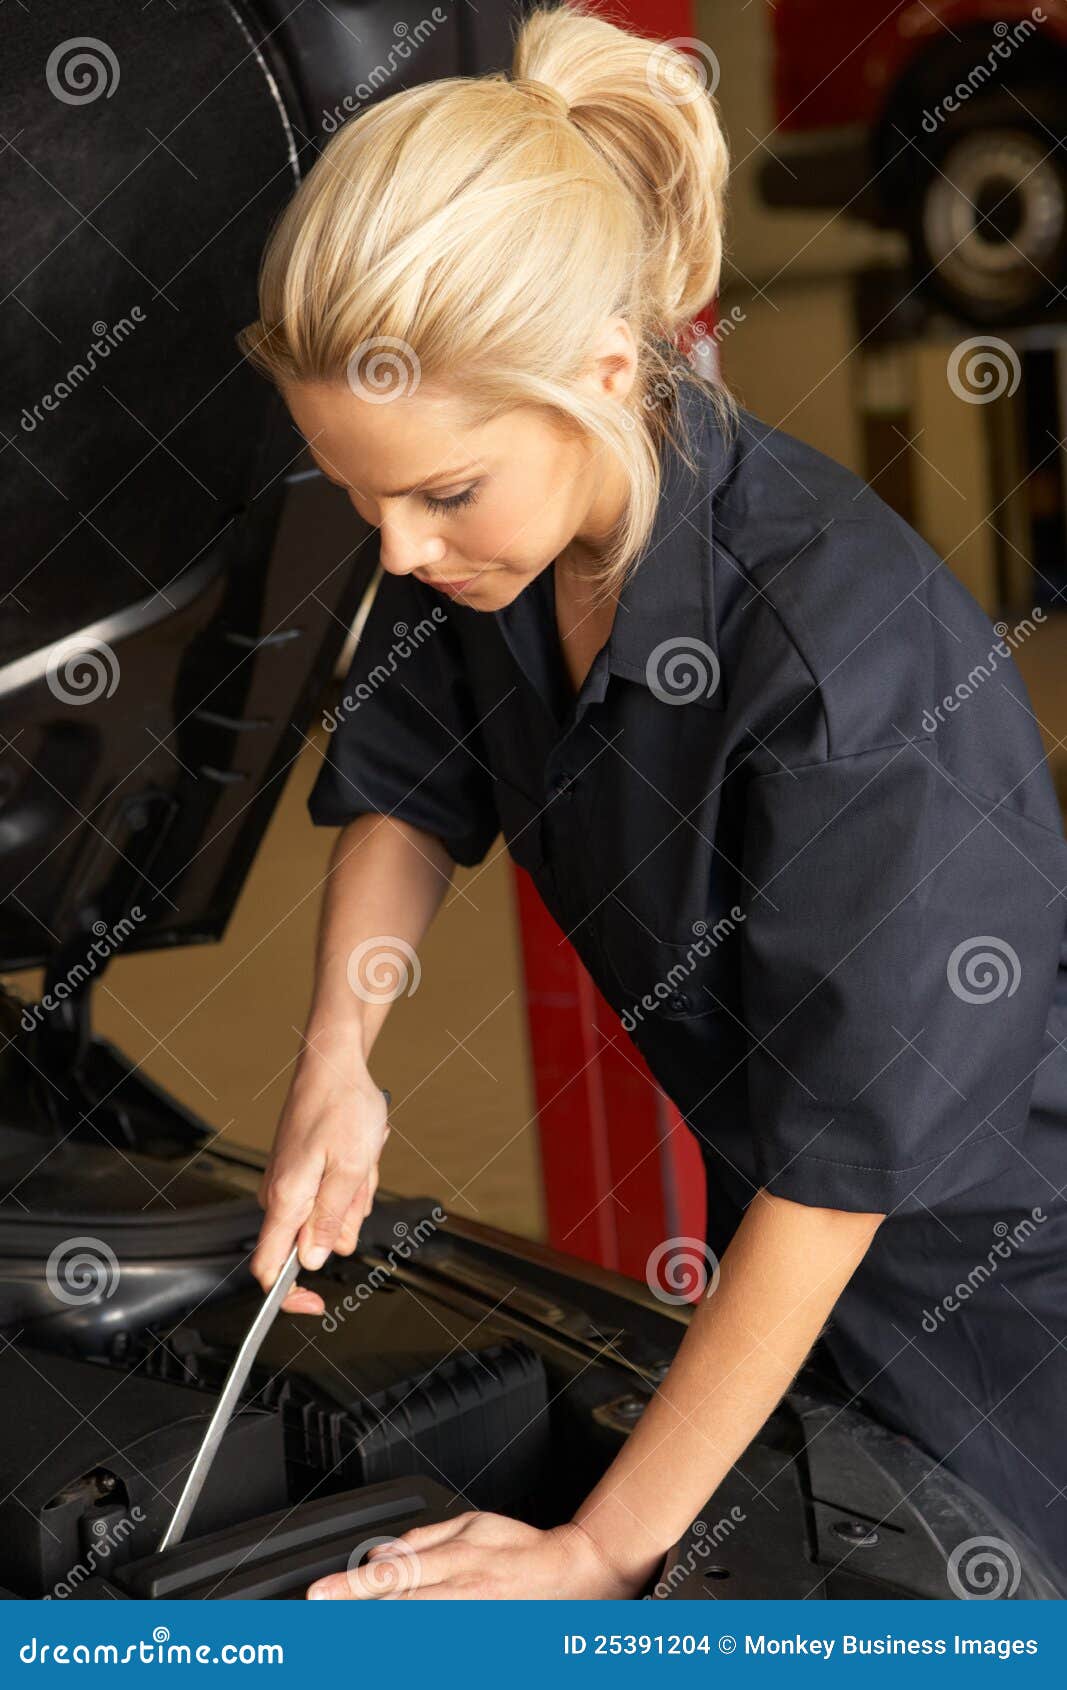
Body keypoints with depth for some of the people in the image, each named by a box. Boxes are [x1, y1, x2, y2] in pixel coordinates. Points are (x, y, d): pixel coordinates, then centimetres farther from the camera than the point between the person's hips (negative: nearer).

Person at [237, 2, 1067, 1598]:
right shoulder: (489, 515, -16)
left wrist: (602, 1553, -27)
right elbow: (408, 791, 3)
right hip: (764, 1182, 7)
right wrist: (338, 1058, -15)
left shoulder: (839, 655, -38)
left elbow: (840, 1169, -33)